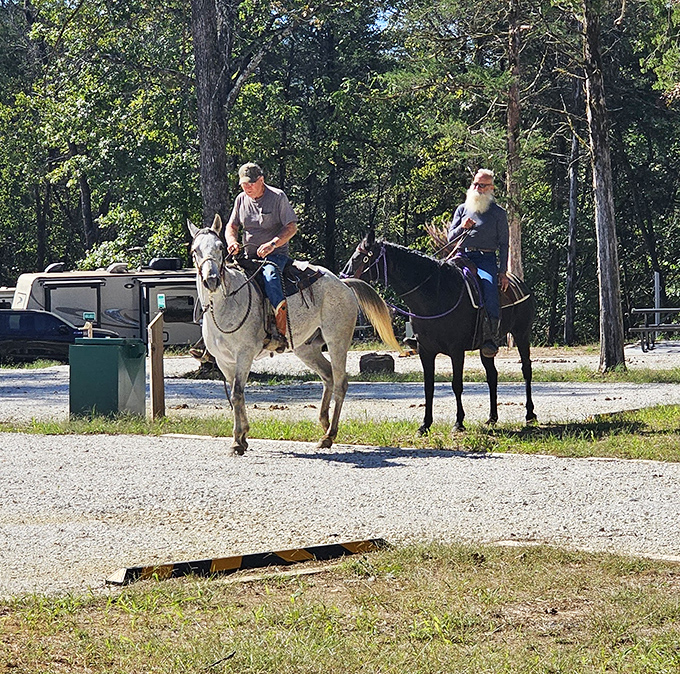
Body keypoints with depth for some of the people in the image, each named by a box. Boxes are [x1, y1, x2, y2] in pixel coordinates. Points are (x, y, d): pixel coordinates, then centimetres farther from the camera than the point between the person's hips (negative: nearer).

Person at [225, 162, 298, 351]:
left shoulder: (278, 197, -4)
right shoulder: (241, 199, 11)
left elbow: (291, 227, -8)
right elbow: (231, 226, 17)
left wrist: (272, 244, -23)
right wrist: (232, 241, -7)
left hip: (275, 254, -6)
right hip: (249, 256, 7)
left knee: (269, 276, -38)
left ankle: (280, 333, -47)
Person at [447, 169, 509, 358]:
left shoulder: (498, 213, 13)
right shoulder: (462, 209, 20)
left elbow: (503, 244, 9)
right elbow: (450, 237, 18)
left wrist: (503, 271, -2)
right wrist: (462, 227, -5)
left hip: (487, 259, -2)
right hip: (463, 257, 2)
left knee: (489, 285, -31)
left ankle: (491, 338, -32)